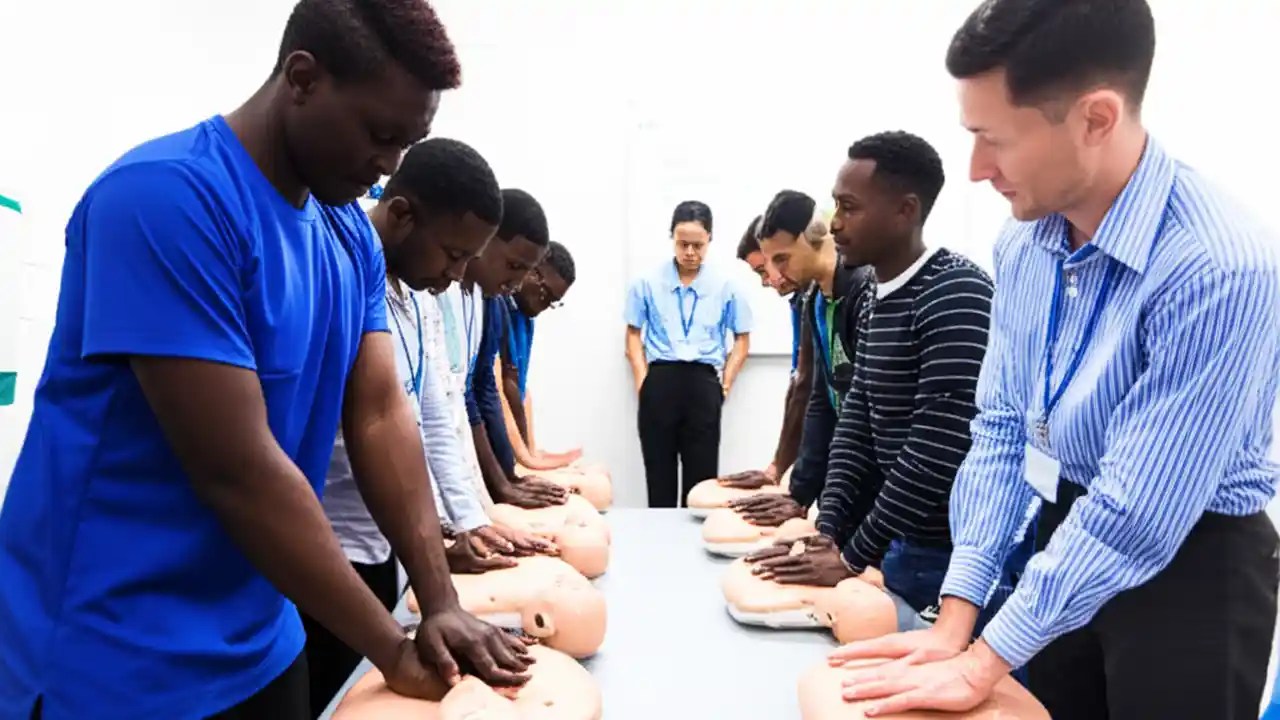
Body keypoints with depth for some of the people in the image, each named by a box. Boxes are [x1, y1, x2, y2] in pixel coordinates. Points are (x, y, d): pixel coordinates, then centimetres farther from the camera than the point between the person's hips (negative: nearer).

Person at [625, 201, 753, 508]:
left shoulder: (725, 285, 3)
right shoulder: (648, 282, 4)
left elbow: (742, 338, 11)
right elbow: (633, 334, 9)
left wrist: (725, 382, 2)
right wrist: (642, 380, -1)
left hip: (703, 383, 0)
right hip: (660, 381, 0)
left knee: (701, 474, 5)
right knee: (659, 474, 7)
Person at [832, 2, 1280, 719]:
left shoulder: (1221, 271, -28)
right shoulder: (1022, 245, -6)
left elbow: (1136, 519, -27)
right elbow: (1001, 426, -2)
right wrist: (956, 618, -6)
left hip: (1190, 566, -5)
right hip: (1069, 532, 6)